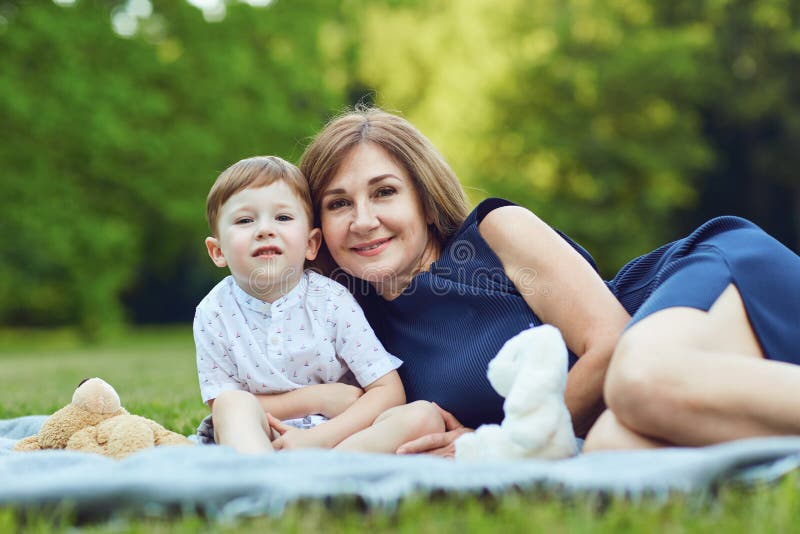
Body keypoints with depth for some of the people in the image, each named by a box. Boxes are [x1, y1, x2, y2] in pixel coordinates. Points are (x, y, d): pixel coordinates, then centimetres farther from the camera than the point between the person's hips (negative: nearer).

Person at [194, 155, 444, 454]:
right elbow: (224, 407, -4)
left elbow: (389, 390, -10)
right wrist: (315, 398, -14)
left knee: (424, 416, -25)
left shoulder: (331, 300, -8)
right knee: (232, 403, -29)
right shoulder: (214, 313, -5)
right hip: (252, 443, 0)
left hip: (339, 440, 0)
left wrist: (317, 438, -26)